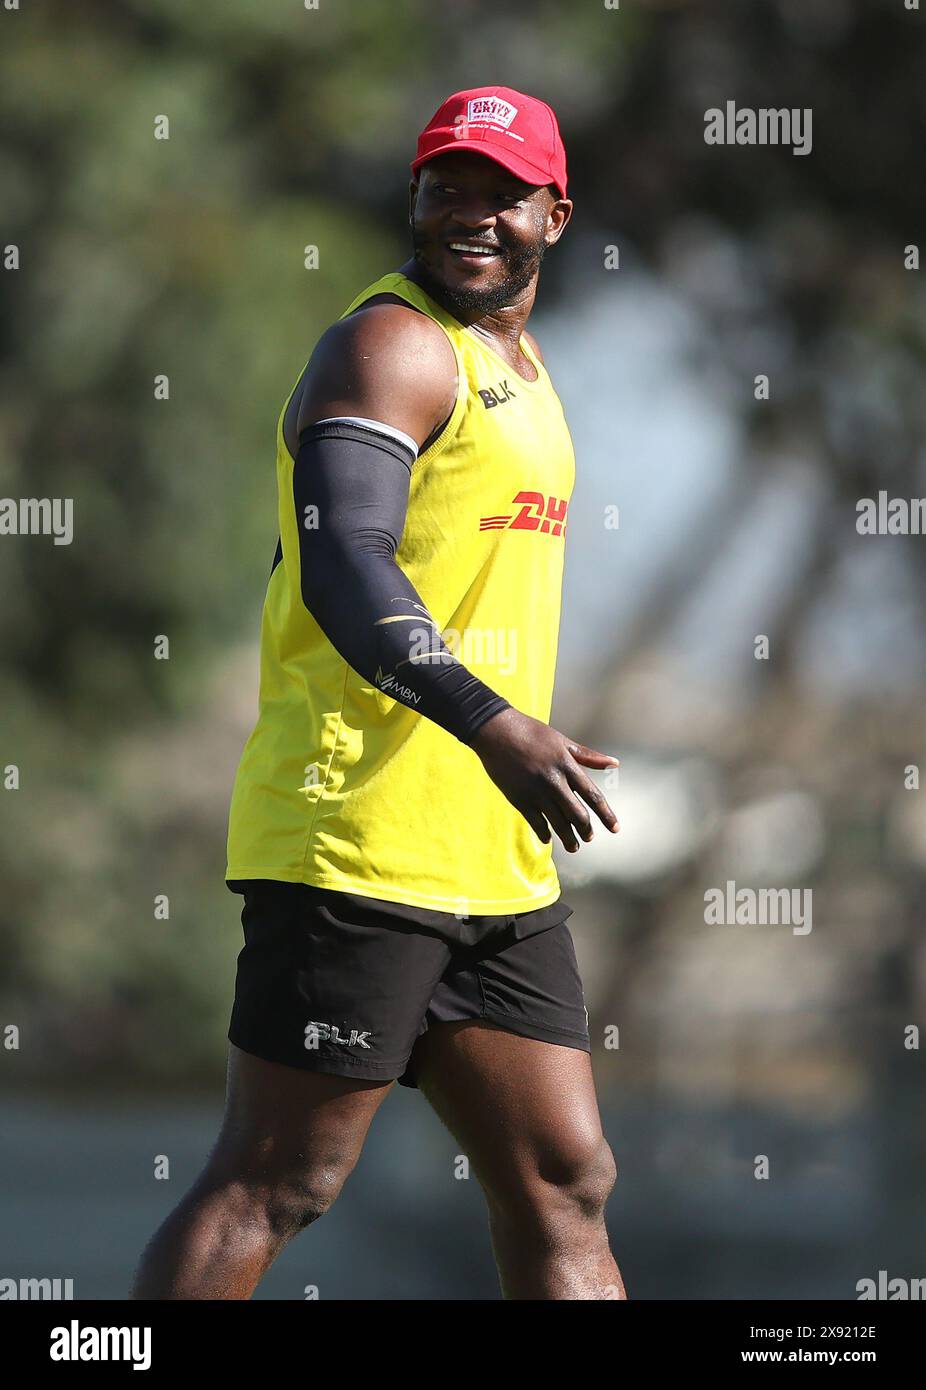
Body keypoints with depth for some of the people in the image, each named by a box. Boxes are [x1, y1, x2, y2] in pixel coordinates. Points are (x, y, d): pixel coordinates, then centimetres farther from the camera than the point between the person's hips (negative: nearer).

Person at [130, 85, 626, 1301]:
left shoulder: (515, 364, 21)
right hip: (361, 843, -9)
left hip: (498, 866, 9)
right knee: (272, 1188, -9)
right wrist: (492, 725, -33)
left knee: (564, 1187, 7)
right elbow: (343, 569, -22)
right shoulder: (395, 346, -8)